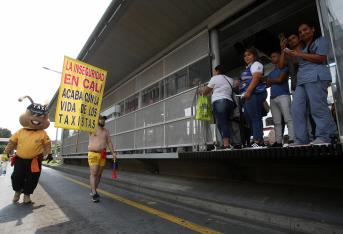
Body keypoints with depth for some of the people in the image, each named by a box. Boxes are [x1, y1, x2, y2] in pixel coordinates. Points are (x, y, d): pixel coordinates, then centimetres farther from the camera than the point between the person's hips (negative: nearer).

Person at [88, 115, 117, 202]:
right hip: (93, 154, -4)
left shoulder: (106, 131, 12)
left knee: (99, 174, 8)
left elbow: (109, 142, 10)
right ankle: (94, 194, -8)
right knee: (94, 173, -10)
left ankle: (93, 191, 23)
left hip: (103, 155, 5)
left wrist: (113, 153, 2)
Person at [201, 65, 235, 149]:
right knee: (226, 123, 6)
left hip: (219, 102, -7)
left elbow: (205, 92, 12)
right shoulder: (230, 80, 27)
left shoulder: (215, 78, 9)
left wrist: (201, 91, 35)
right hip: (230, 102, 7)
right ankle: (228, 144, -1)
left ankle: (226, 145, -23)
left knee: (221, 123, -14)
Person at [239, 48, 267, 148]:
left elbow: (256, 78, -12)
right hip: (248, 96, 9)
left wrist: (248, 92, -21)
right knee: (249, 118, 4)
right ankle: (259, 141, 7)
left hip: (254, 94, -9)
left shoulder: (256, 64, 4)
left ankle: (258, 141, -16)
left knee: (255, 118, -15)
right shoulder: (248, 68, 31)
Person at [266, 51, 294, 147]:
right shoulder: (271, 72, 27)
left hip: (283, 95, -6)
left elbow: (280, 79, -6)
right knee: (277, 122, 2)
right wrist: (275, 80, 0)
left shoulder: (284, 67, 8)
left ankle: (292, 140, -16)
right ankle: (278, 142, 2)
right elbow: (268, 84, 15)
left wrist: (271, 80, 10)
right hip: (273, 98, 6)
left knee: (288, 119, -13)